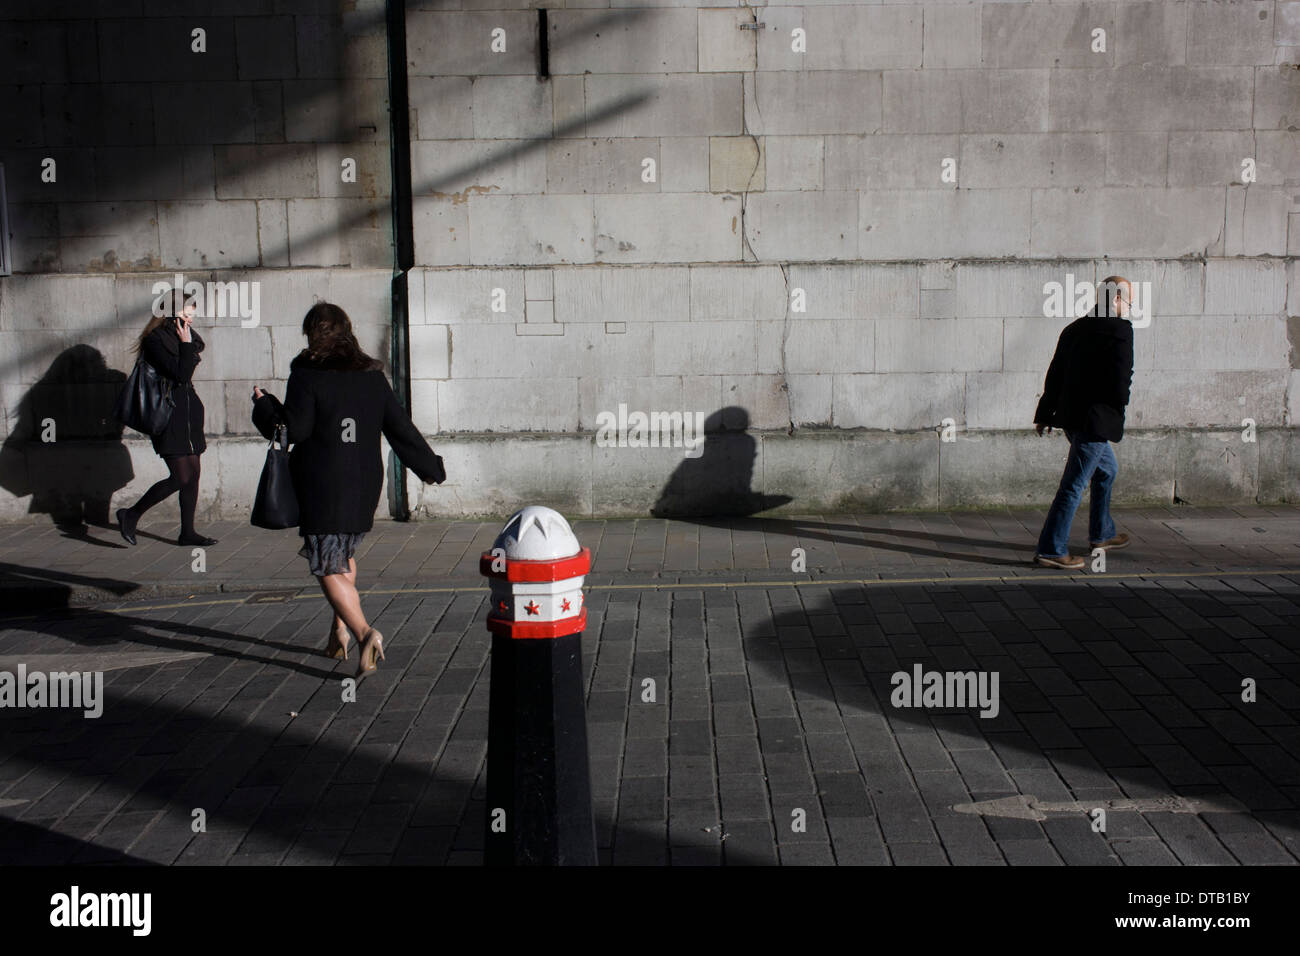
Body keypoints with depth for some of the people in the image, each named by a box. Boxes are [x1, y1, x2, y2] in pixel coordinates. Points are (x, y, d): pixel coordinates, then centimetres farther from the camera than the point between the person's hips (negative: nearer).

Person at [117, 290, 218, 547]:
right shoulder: (155, 340, -14)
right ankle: (131, 515, 6)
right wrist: (186, 344, -16)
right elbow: (180, 375, -20)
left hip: (187, 414, 9)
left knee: (193, 474, 8)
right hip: (169, 417, -9)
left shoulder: (178, 335, 12)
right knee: (181, 478, -10)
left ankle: (187, 532, 15)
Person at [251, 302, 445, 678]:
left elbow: (292, 429, -11)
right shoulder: (373, 377, 7)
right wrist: (431, 467, 18)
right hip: (364, 486, 6)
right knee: (345, 556, 25)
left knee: (328, 568, -2)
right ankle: (340, 631, 27)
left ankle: (365, 633, -18)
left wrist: (263, 405, 7)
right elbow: (401, 428, 8)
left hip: (322, 488, -6)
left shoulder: (307, 376, -9)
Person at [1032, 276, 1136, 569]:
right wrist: (1120, 402, 2)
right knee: (1074, 485, -5)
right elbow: (1121, 380, -19)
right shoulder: (1119, 330, -12)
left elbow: (1055, 374, 13)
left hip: (1070, 416, 9)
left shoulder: (1074, 328, 11)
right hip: (1096, 419, -9)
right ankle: (1051, 550, -2)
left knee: (1107, 469, 26)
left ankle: (1102, 534, 37)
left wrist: (1046, 414, 19)